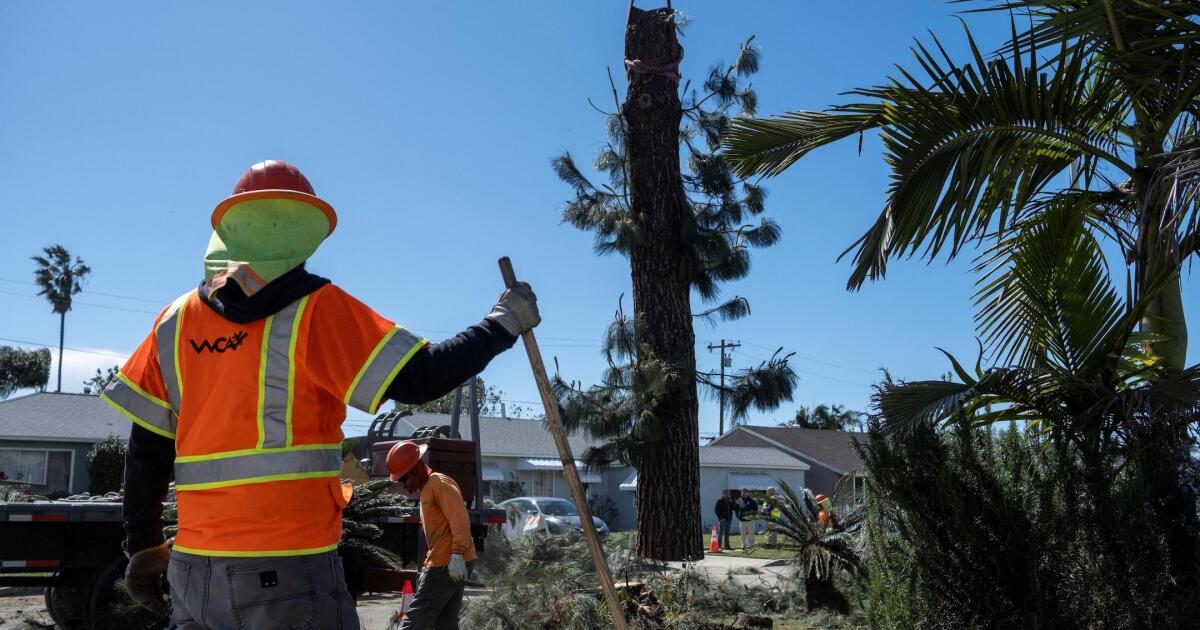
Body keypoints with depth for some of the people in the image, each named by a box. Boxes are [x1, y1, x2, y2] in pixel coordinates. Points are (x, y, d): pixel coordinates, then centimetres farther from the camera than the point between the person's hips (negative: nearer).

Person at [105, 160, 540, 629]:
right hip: (287, 570, -5)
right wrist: (503, 324, 0)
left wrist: (143, 546, 20)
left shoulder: (176, 321, 7)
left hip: (194, 569, 5)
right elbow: (418, 381, -13)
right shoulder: (313, 308, -8)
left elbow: (146, 452, 9)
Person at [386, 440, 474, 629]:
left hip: (449, 565, -10)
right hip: (443, 563, 10)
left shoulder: (439, 483, -10)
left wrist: (457, 555, -29)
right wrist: (430, 563, 17)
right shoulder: (426, 488, 22)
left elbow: (459, 519, -22)